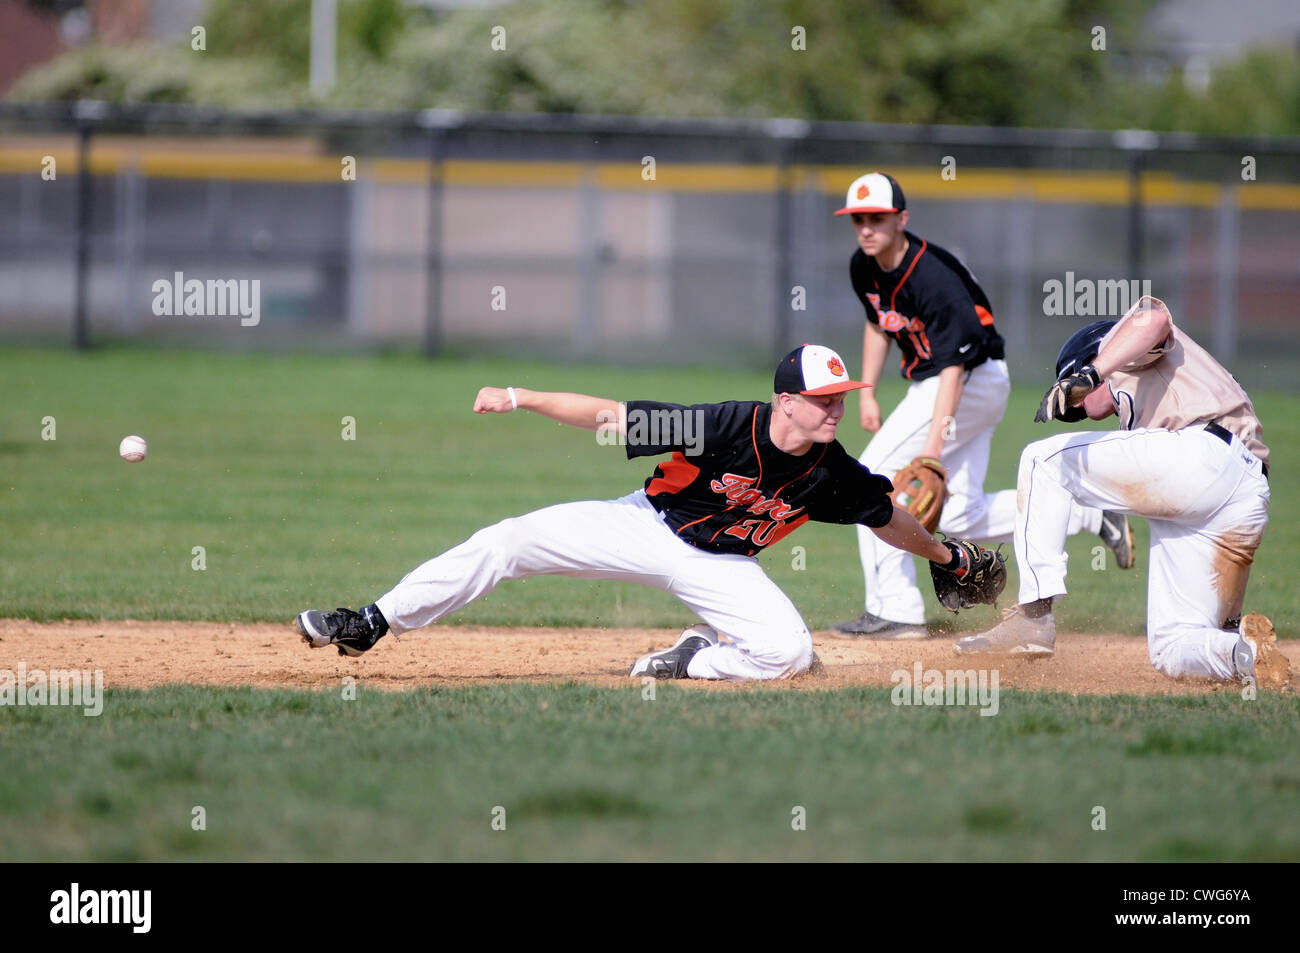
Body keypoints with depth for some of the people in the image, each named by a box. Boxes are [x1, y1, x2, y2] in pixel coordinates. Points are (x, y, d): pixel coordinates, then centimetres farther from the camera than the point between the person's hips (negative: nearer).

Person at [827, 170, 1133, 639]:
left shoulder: (933, 279, -27)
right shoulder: (864, 267, 0)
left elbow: (953, 364, -30)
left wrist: (934, 439, -36)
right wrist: (867, 393, 13)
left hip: (972, 379, -9)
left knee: (875, 475, -13)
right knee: (958, 515, 8)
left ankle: (896, 612, -12)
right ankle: (1094, 515, 14)